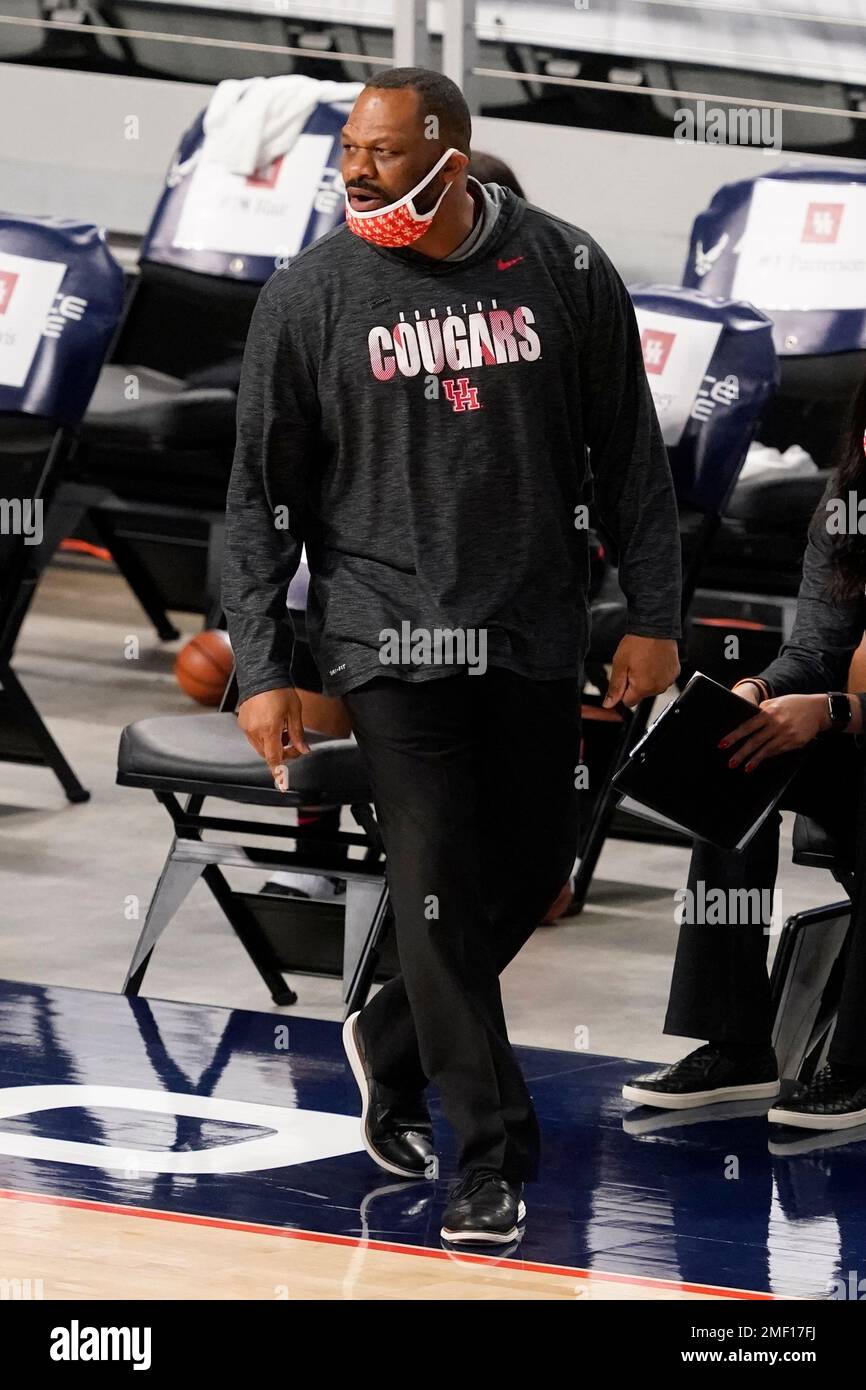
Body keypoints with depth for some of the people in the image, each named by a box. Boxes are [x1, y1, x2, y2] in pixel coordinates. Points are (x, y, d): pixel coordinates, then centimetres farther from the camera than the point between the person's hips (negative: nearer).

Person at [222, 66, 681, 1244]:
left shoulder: (566, 271, -1)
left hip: (536, 640, 3)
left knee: (531, 872, 10)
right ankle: (492, 1159, -1)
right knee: (440, 887, -8)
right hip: (394, 642, -2)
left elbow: (630, 457, 6)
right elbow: (262, 495, 1)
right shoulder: (311, 298, -4)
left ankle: (393, 1045, 36)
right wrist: (260, 668, -4)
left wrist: (654, 617, 2)